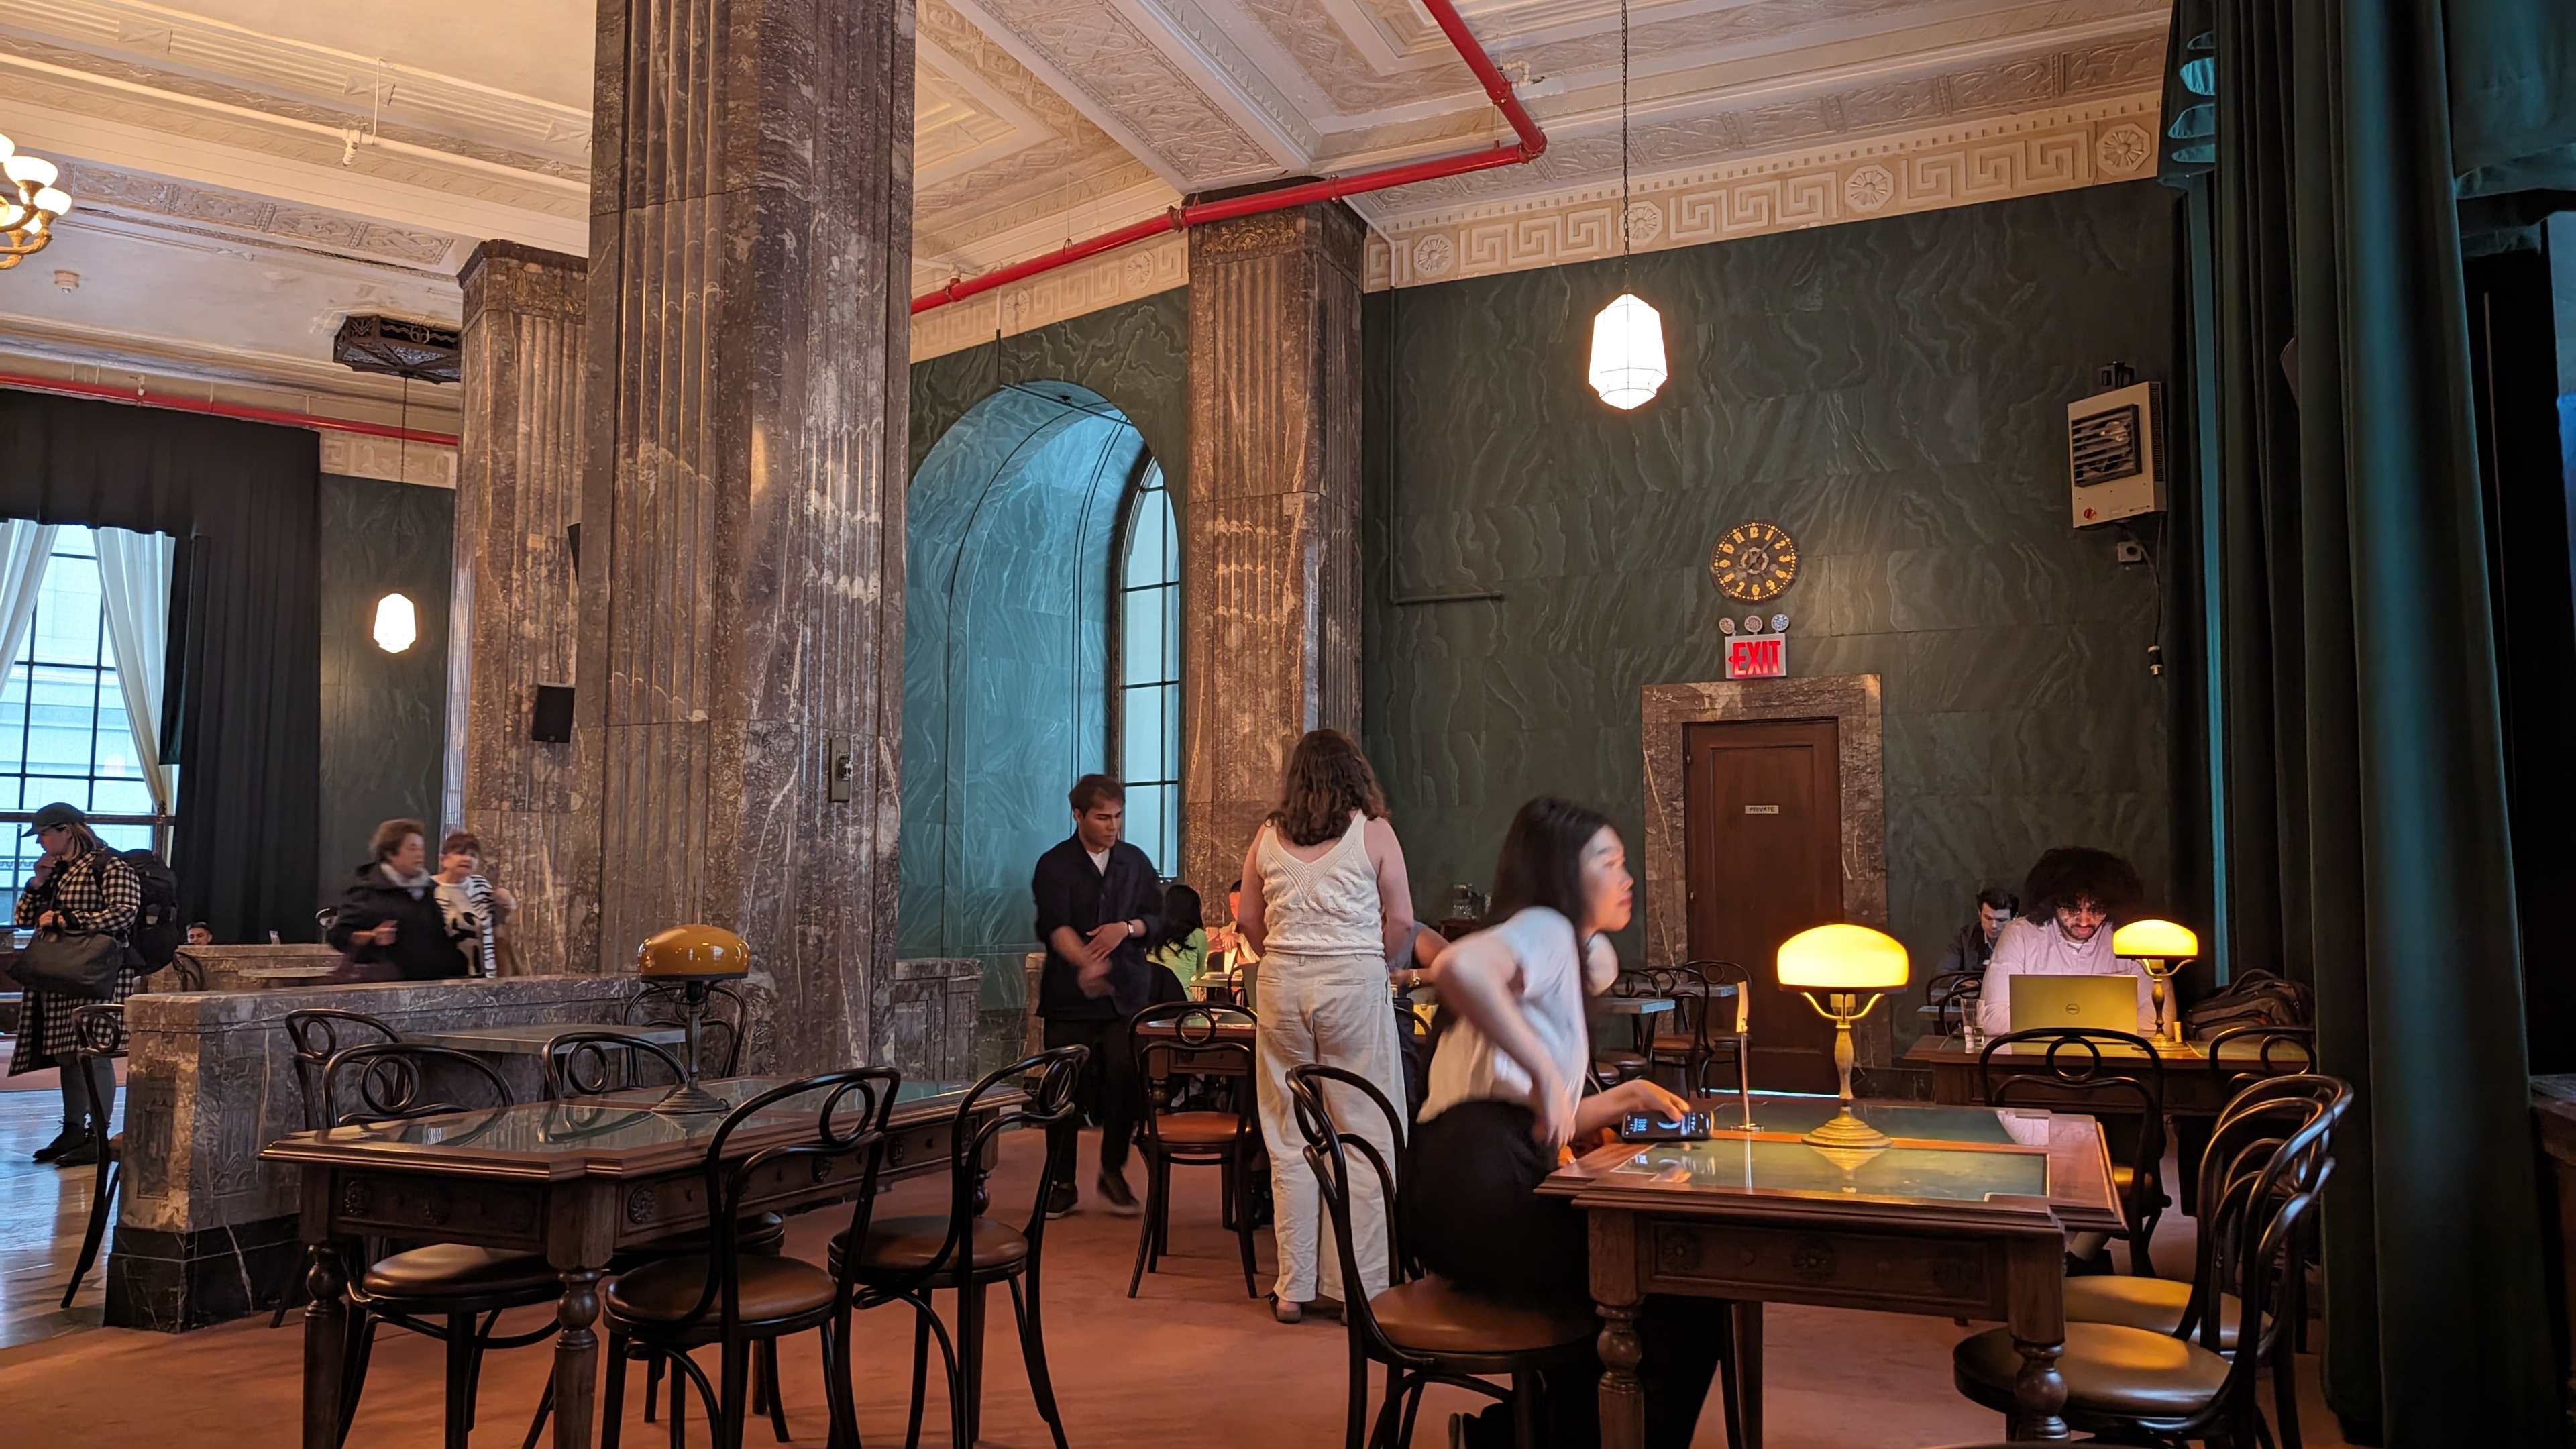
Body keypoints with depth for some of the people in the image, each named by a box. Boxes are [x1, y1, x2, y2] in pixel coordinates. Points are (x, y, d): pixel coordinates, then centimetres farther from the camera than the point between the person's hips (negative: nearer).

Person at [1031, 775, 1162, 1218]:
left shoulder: (1135, 861, 11)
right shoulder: (1054, 864, -2)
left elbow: (1157, 918, 12)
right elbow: (1055, 925, -16)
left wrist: (1127, 927, -11)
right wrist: (1085, 961, -34)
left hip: (1127, 992, 2)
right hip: (1070, 996, -2)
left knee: (1125, 1079, -6)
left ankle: (1113, 1172, 14)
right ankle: (1062, 1183, 15)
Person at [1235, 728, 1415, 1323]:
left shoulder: (1267, 836, 7)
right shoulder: (1372, 831, 0)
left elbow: (1249, 922, 8)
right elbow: (1401, 921, -3)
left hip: (1283, 985, 3)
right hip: (1355, 984, -3)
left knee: (1290, 1140, 9)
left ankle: (1294, 1287, 16)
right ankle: (1357, 1286, 9)